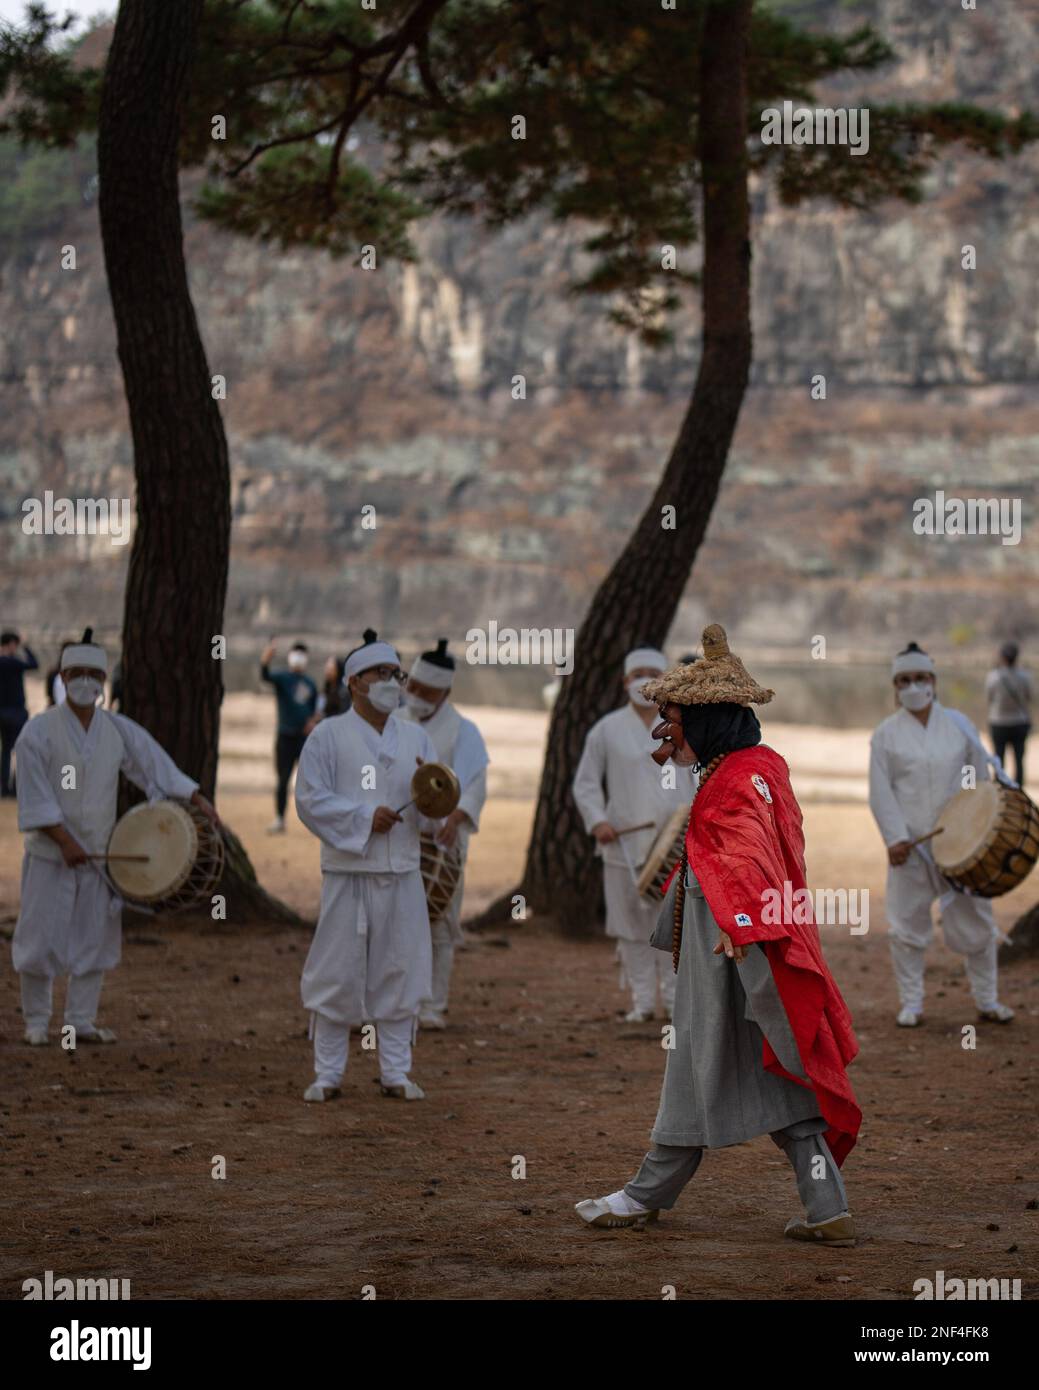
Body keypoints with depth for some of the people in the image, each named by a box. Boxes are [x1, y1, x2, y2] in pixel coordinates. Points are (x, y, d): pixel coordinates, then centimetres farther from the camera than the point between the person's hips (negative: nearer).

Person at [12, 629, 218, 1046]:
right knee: (41, 940, -1)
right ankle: (36, 1023, 12)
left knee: (95, 940, 7)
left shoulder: (120, 730, 4)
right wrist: (65, 841, -18)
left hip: (100, 855, 4)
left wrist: (198, 799, -12)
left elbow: (157, 766, 0)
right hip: (51, 855, -4)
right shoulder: (39, 731, -9)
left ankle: (82, 1021, 16)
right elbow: (36, 797, -12)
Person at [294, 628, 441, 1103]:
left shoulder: (416, 738, 11)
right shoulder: (328, 736, -1)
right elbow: (310, 798, -6)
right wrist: (365, 816, -14)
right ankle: (327, 1074, 8)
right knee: (337, 975, -1)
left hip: (402, 874, 4)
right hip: (347, 873, -4)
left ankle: (395, 1072, 14)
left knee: (398, 974, 6)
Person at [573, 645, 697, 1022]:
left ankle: (674, 998, 6)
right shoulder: (607, 729, 6)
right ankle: (641, 1000, 10)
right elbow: (585, 783, 9)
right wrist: (596, 821, -7)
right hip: (626, 844, 0)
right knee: (632, 923, 2)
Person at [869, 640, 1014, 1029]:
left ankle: (986, 1000, 17)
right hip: (910, 846, -1)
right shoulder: (887, 733, 2)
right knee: (906, 924, 1)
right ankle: (911, 1003, 13)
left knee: (975, 920, 5)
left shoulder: (958, 725, 5)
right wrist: (895, 837, -12)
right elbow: (881, 792, -2)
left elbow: (981, 778, 10)